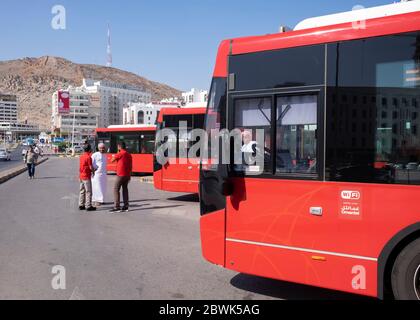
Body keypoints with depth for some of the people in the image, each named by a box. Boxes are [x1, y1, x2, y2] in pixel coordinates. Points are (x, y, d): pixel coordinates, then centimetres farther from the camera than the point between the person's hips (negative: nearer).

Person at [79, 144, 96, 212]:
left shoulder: (81, 156, 9)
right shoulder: (88, 157, -16)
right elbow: (91, 167, -17)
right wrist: (93, 171, 3)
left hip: (81, 176, 8)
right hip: (87, 176, -8)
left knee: (82, 191, 14)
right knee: (88, 191, -2)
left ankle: (81, 205, 18)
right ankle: (88, 206, -1)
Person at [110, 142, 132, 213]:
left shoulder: (120, 154, -11)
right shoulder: (129, 155, 10)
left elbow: (112, 160, -2)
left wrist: (116, 155, 8)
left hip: (121, 174, -7)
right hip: (127, 175, 7)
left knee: (116, 189, -3)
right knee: (125, 189, 13)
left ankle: (117, 207, -8)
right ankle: (126, 206, 13)